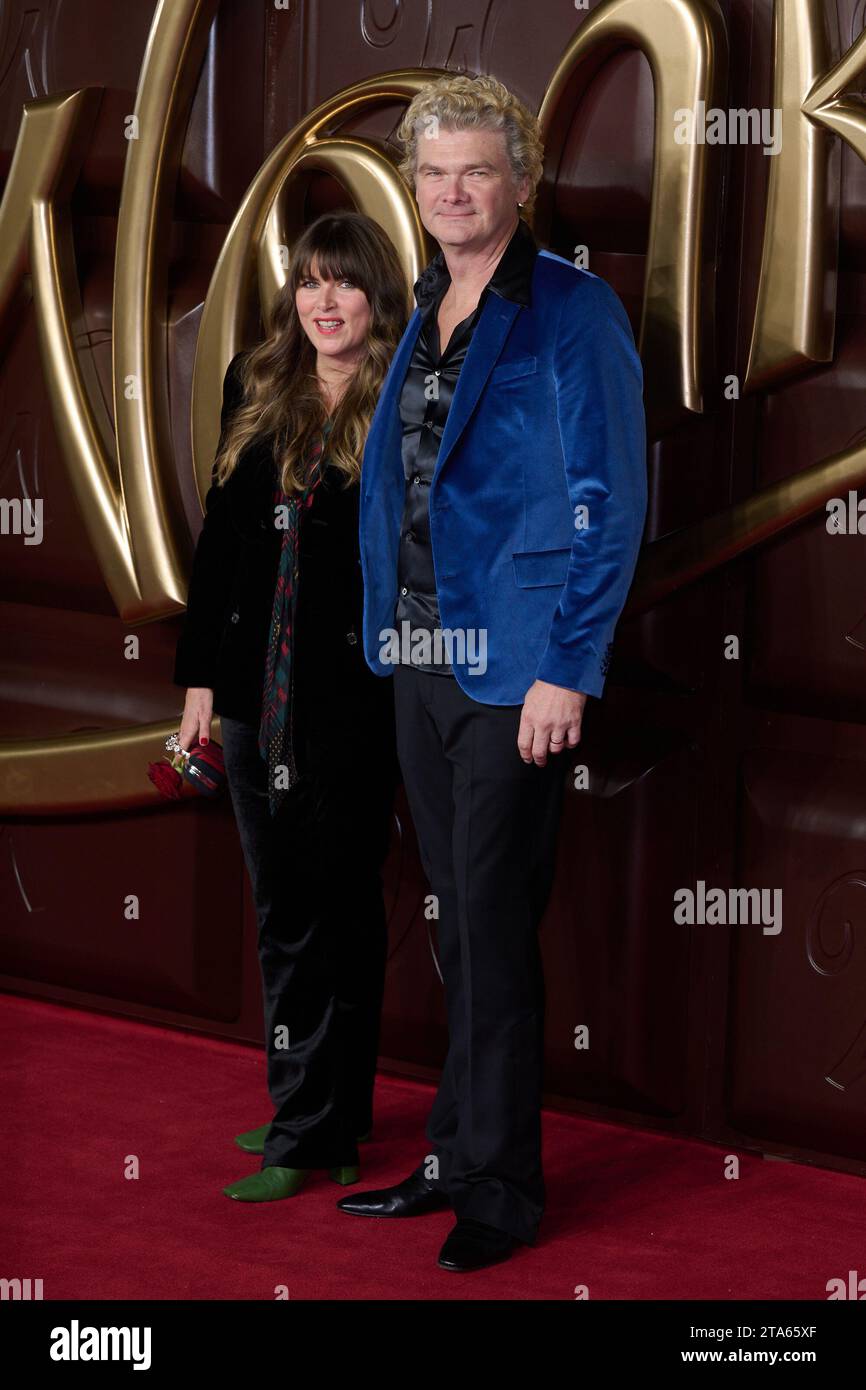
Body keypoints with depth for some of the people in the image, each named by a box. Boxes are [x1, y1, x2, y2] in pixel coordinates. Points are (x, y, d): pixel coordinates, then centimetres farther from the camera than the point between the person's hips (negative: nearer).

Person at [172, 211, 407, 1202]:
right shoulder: (255, 390, 10)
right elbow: (220, 534, 13)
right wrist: (201, 673, 10)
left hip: (355, 699, -5)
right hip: (259, 691, 5)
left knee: (340, 908, 1)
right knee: (284, 910, 10)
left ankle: (315, 1131, 5)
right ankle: (311, 1110, 21)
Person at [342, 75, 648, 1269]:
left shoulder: (571, 313, -9)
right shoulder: (425, 312, 13)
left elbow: (608, 503, -12)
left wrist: (566, 669, -17)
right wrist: (389, 633, 12)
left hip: (513, 665, -7)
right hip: (422, 657, 7)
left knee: (493, 928, -3)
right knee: (463, 925, 14)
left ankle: (502, 1192, 5)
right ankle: (462, 1153, 22)